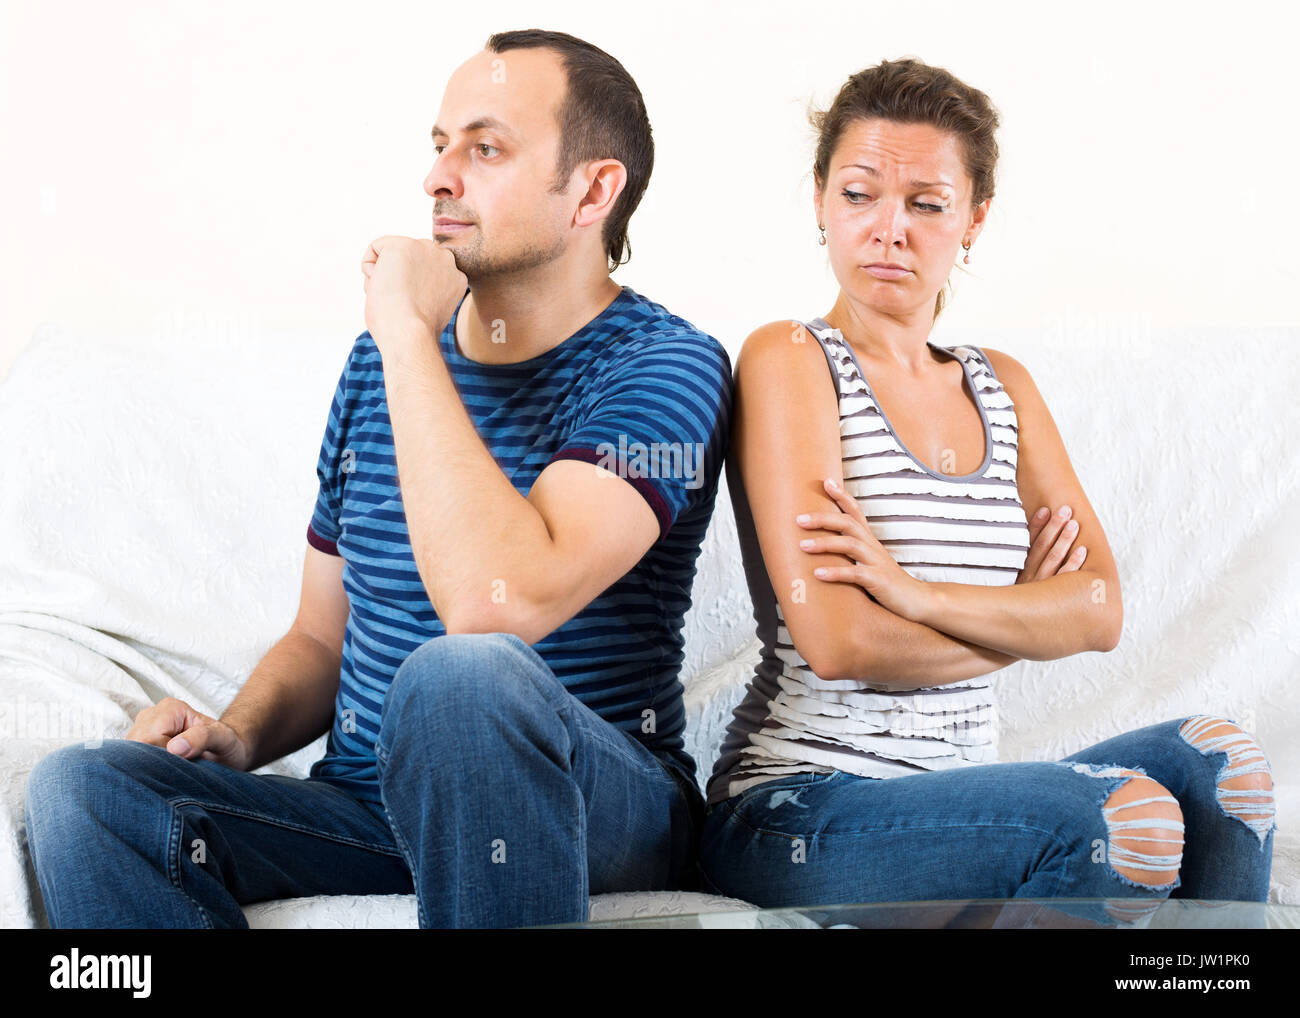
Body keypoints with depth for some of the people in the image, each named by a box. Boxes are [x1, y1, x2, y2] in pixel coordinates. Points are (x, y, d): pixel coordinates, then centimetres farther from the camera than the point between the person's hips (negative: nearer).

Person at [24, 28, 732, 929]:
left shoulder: (663, 365, -10)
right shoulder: (377, 364, 11)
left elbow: (496, 602, -29)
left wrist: (407, 332, -20)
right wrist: (239, 736, -4)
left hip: (599, 814, -4)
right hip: (365, 808, 5)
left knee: (463, 672, -38)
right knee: (79, 788, -20)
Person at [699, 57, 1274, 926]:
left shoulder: (1003, 387, 15)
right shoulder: (788, 359, -5)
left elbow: (1102, 611, 0)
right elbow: (835, 642, -16)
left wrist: (919, 594, -16)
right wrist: (1025, 619, -2)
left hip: (955, 802, 6)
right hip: (803, 811, -6)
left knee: (1212, 759, -13)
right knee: (1119, 814, -26)